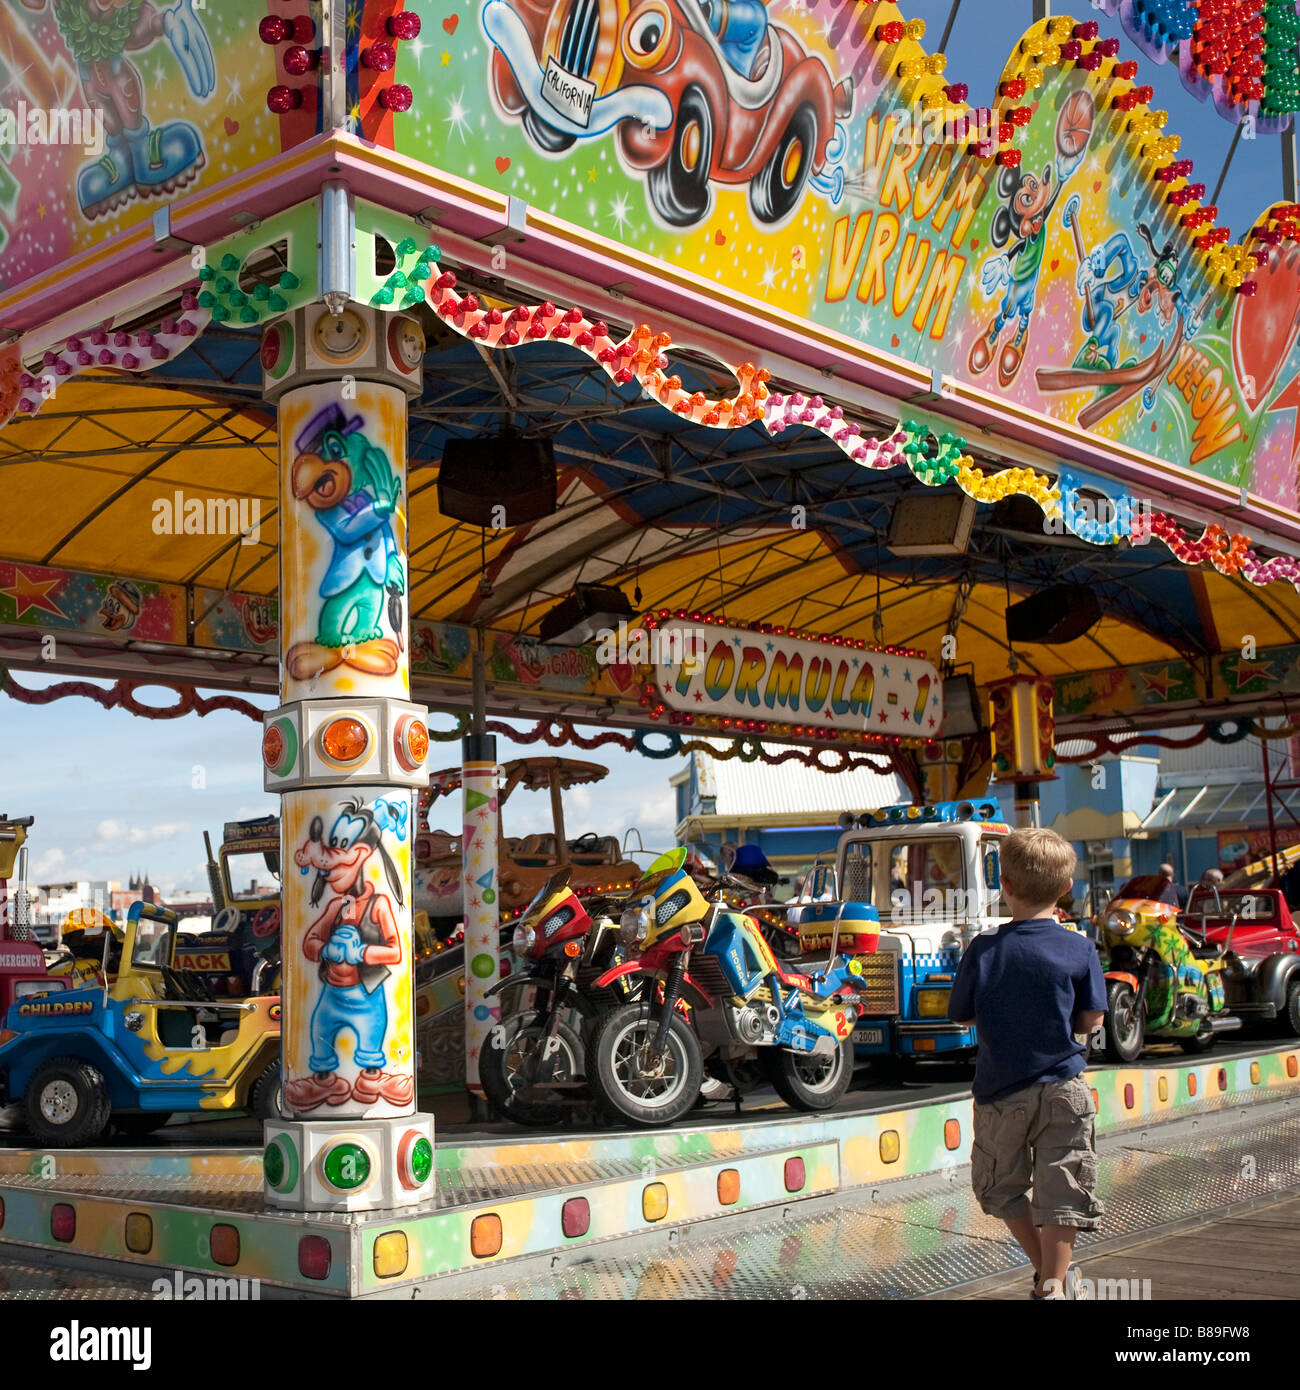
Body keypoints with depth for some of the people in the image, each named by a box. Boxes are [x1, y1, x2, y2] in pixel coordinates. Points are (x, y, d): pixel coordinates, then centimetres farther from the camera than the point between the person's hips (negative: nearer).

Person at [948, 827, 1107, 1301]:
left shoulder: (983, 950, -9)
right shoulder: (1080, 949, -8)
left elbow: (961, 1016, 0)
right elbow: (1091, 1020, -3)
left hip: (1001, 1092, 0)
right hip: (1062, 1088, 0)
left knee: (1001, 1186, 19)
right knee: (1060, 1187, 8)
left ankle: (1046, 1270, 26)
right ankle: (1056, 1283, 6)